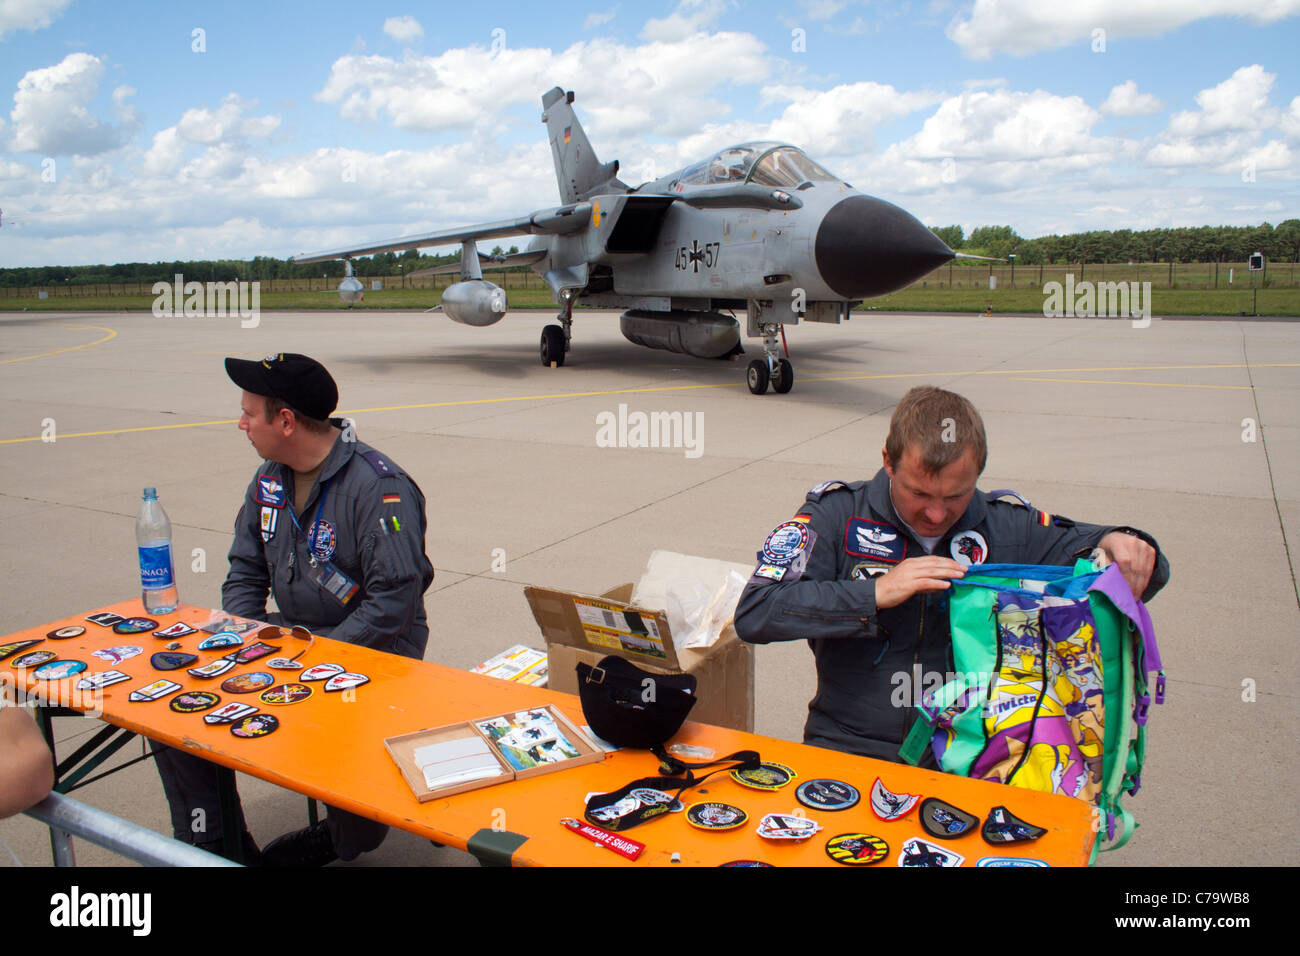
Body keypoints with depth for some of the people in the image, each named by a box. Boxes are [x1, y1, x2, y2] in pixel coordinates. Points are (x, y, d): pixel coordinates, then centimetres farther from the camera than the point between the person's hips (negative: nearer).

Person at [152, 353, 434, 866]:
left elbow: (395, 602, -23)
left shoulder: (379, 489, -19)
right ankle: (213, 843, 9)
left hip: (374, 652, -7)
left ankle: (345, 838, 4)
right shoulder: (270, 481, 8)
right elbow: (245, 571, 15)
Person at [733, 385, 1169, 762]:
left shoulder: (1008, 526, 4)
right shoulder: (838, 514, -2)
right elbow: (754, 614, -12)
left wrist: (1119, 545, -8)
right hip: (852, 752, -2)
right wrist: (876, 593, -18)